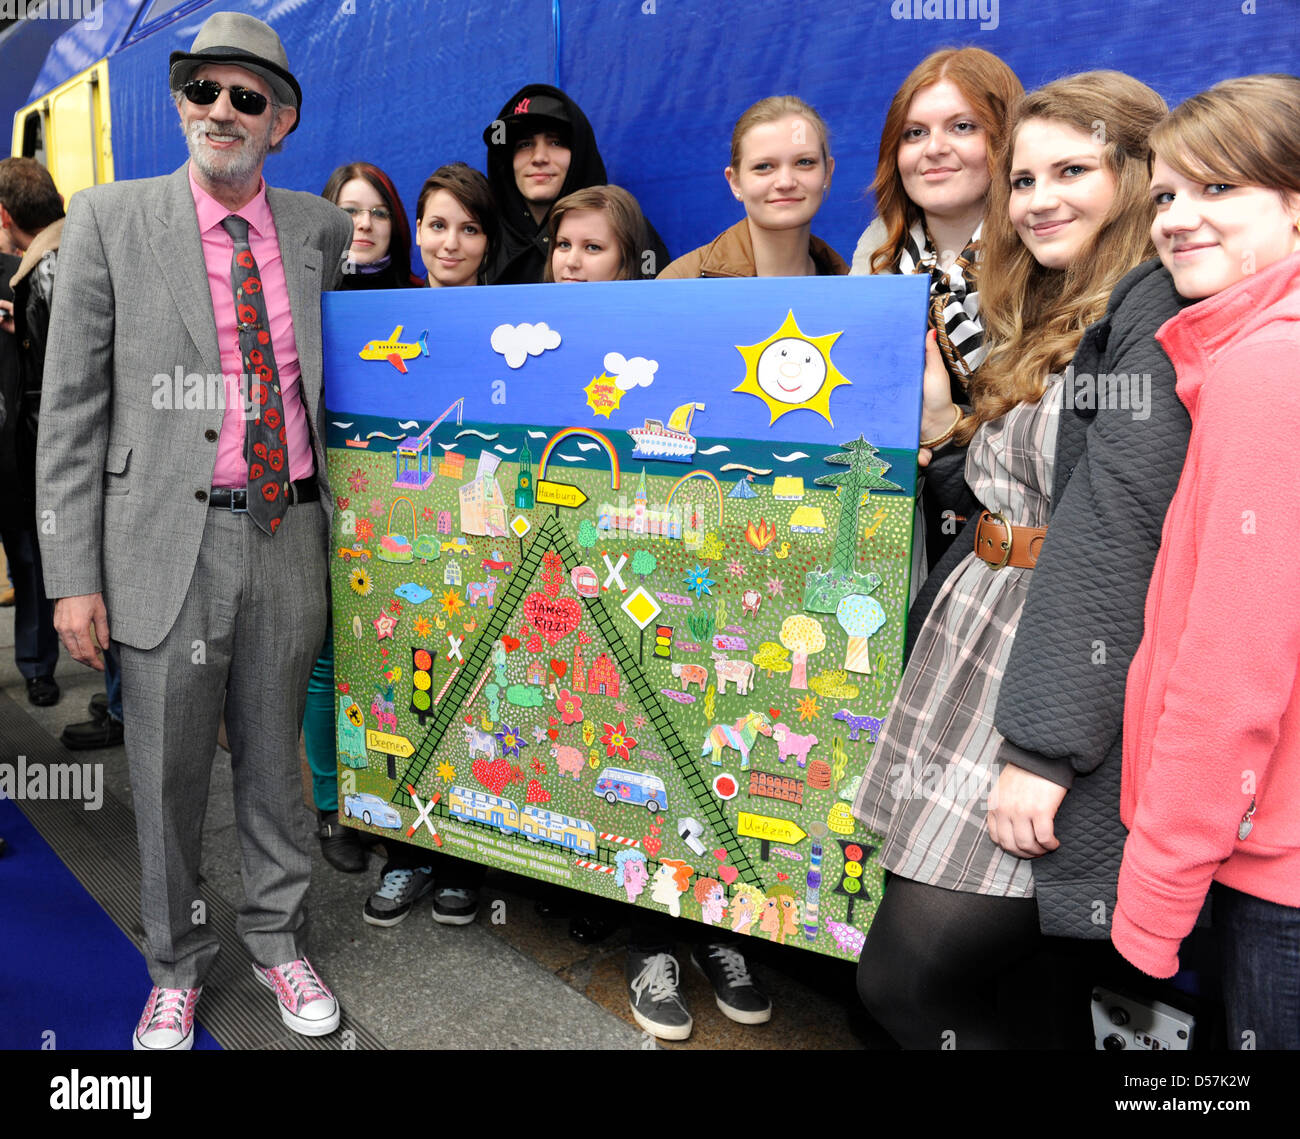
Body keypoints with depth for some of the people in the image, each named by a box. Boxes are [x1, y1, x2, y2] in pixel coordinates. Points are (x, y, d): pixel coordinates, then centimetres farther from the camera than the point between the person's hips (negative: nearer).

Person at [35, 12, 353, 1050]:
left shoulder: (320, 228, 8)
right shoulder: (110, 219, 0)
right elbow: (72, 409, -3)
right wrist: (75, 574, -7)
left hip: (289, 536, 2)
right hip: (170, 542, -2)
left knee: (276, 759, 15)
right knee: (168, 777, 9)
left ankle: (277, 938, 35)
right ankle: (176, 966, 32)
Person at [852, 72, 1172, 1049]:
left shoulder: (1154, 313, -10)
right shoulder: (1050, 317, 20)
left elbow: (1119, 536, -19)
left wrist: (1046, 749, -21)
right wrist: (941, 419, 8)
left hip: (1064, 674, -8)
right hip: (974, 642, 9)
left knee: (907, 979, -5)